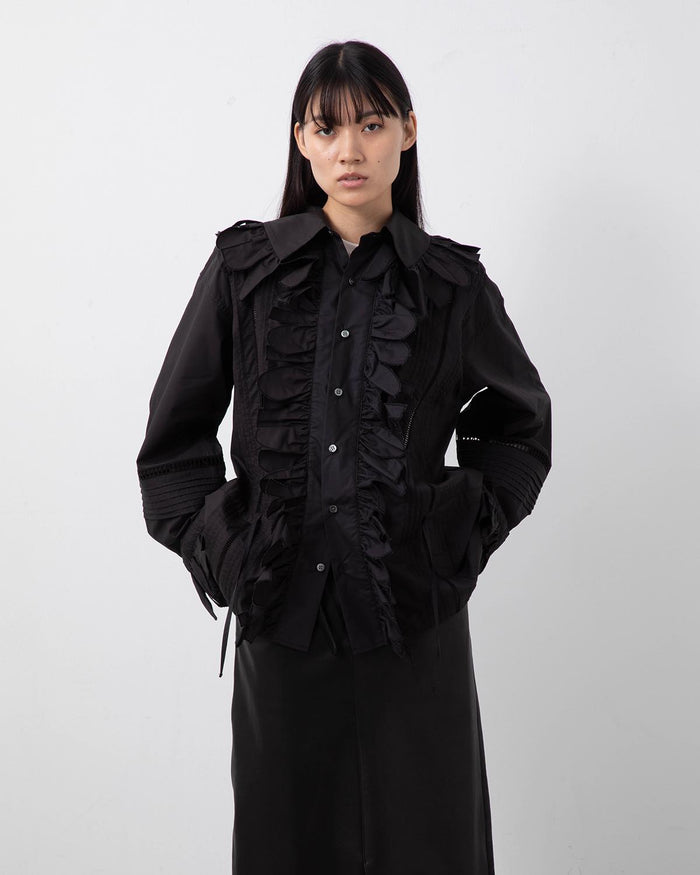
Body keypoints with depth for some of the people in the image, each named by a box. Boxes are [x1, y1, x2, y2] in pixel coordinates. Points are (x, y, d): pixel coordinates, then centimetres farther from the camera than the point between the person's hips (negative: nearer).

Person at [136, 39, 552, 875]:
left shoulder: (454, 282, 3)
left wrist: (472, 524, 5)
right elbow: (176, 430, 9)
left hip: (416, 616, 0)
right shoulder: (244, 267, 3)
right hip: (281, 612, 1)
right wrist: (209, 544, 1)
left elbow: (522, 425, 17)